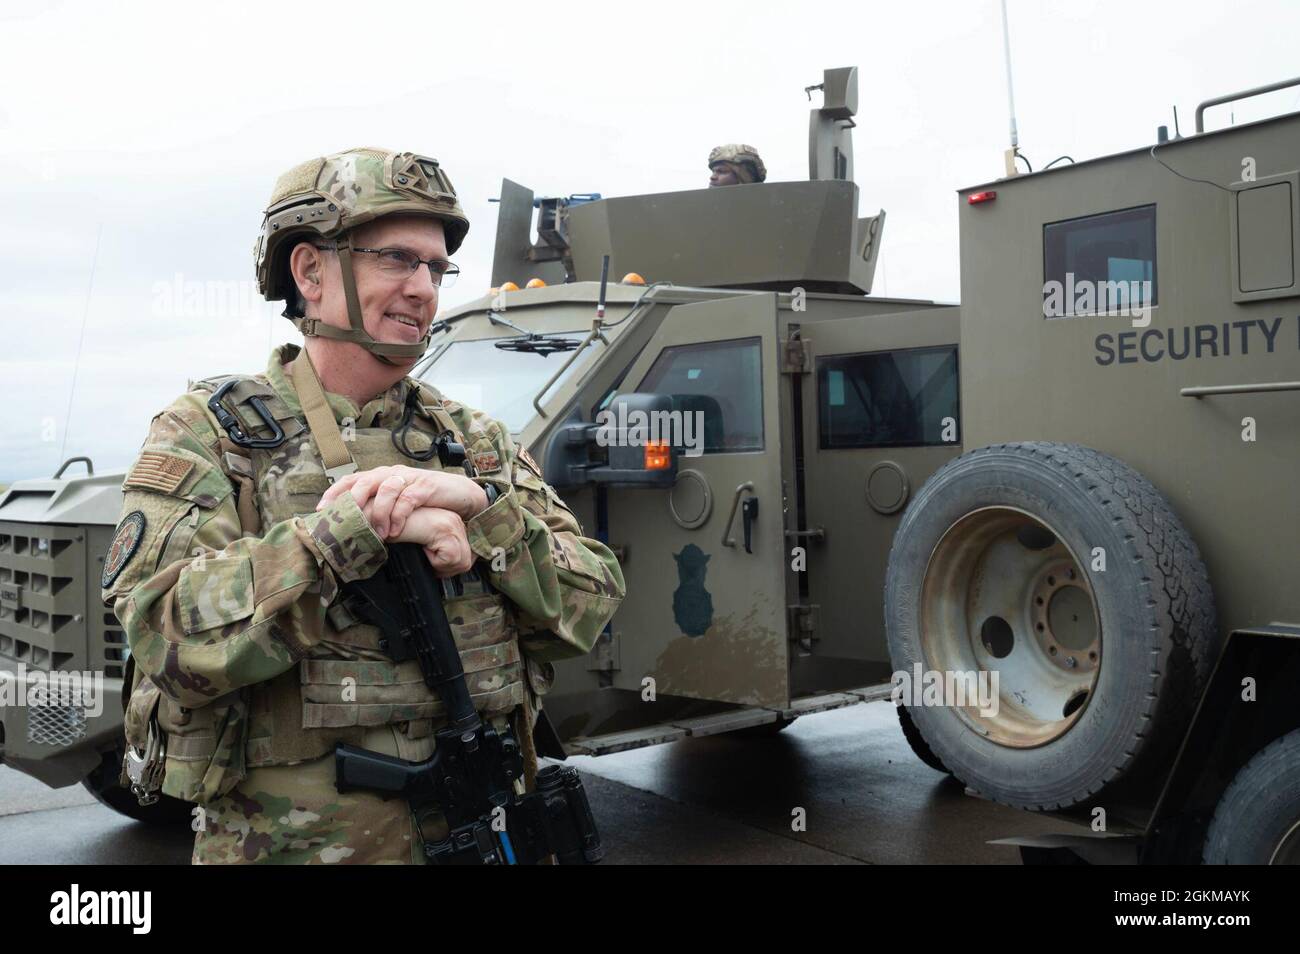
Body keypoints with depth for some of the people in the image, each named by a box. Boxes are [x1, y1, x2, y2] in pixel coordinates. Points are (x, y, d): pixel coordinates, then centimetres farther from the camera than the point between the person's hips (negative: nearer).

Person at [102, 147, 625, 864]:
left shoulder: (476, 442, 5)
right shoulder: (206, 434, -6)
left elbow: (591, 607, -4)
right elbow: (174, 632, -21)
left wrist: (481, 504, -18)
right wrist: (361, 522, -24)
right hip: (290, 842, -3)